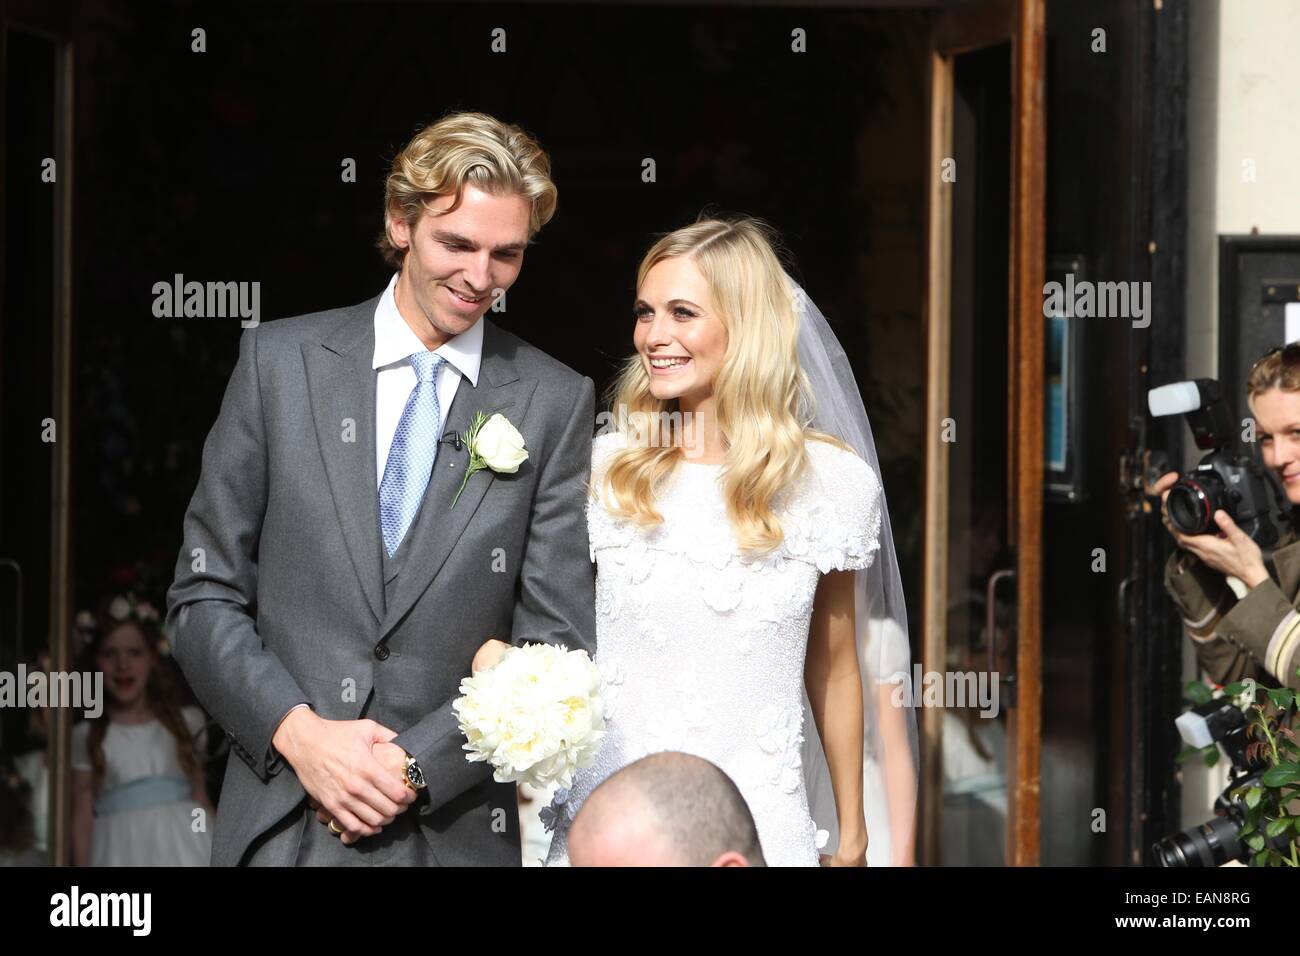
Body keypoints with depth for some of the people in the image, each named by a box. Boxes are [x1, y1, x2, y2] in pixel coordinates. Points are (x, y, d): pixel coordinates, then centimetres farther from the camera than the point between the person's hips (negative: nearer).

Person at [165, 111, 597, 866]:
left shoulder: (556, 403, 0)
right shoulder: (280, 362, 2)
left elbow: (554, 646, -2)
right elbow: (205, 598, 3)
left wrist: (415, 767, -12)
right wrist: (298, 732, -11)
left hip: (458, 831, 0)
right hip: (283, 824, 0)